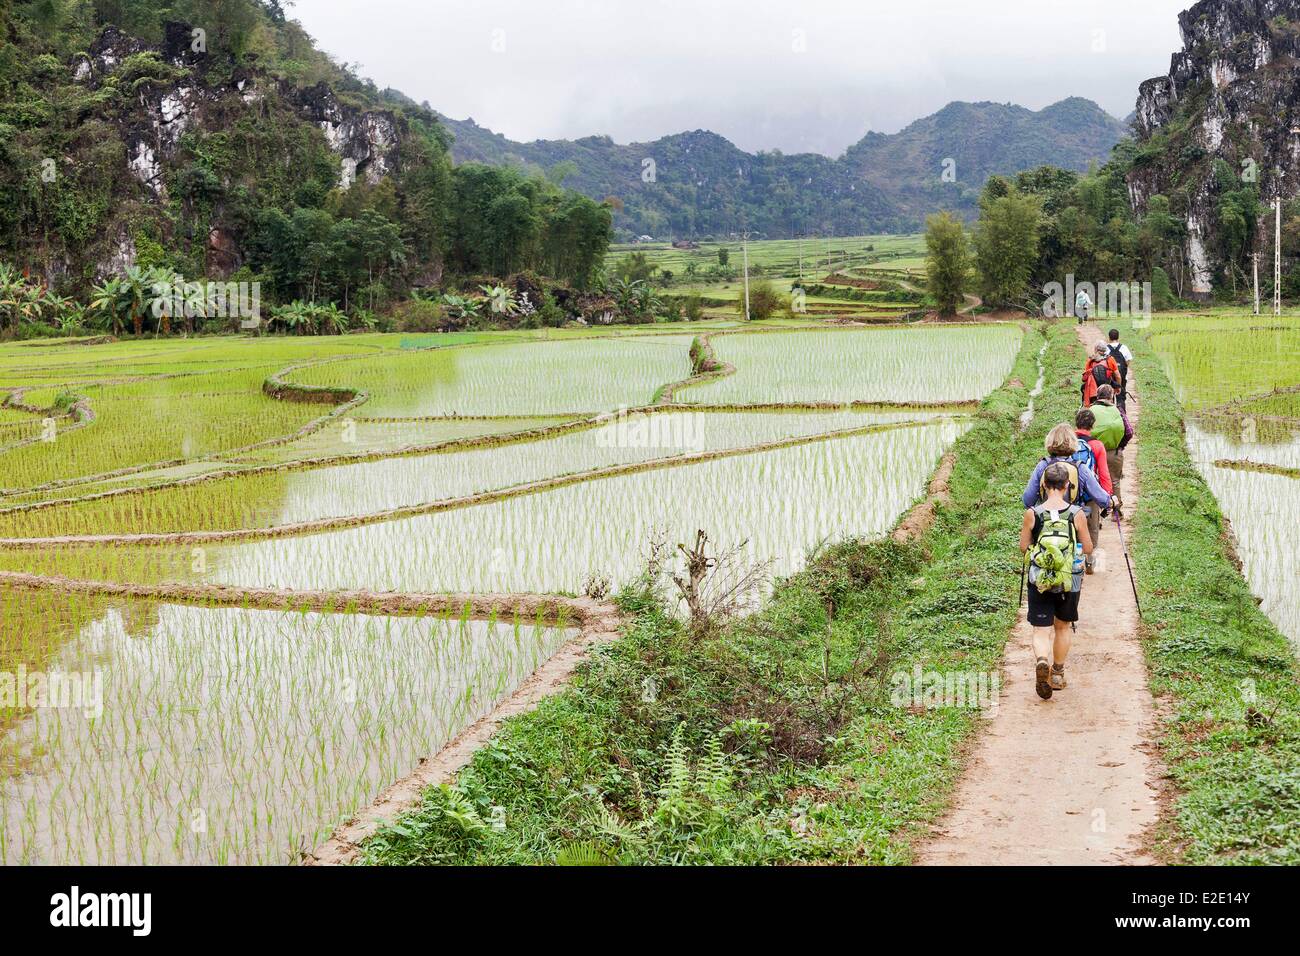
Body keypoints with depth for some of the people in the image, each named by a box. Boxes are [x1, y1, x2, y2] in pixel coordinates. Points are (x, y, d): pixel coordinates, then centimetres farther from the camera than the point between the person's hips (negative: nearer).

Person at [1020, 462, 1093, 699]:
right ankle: (1058, 674, 31)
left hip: (1039, 581, -1)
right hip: (1069, 582, 1)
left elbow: (1023, 547, -1)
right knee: (1063, 627, 21)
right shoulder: (1076, 514, -10)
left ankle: (1041, 661, -26)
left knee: (1041, 630, 4)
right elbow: (1088, 549, -2)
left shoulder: (1032, 514, -11)